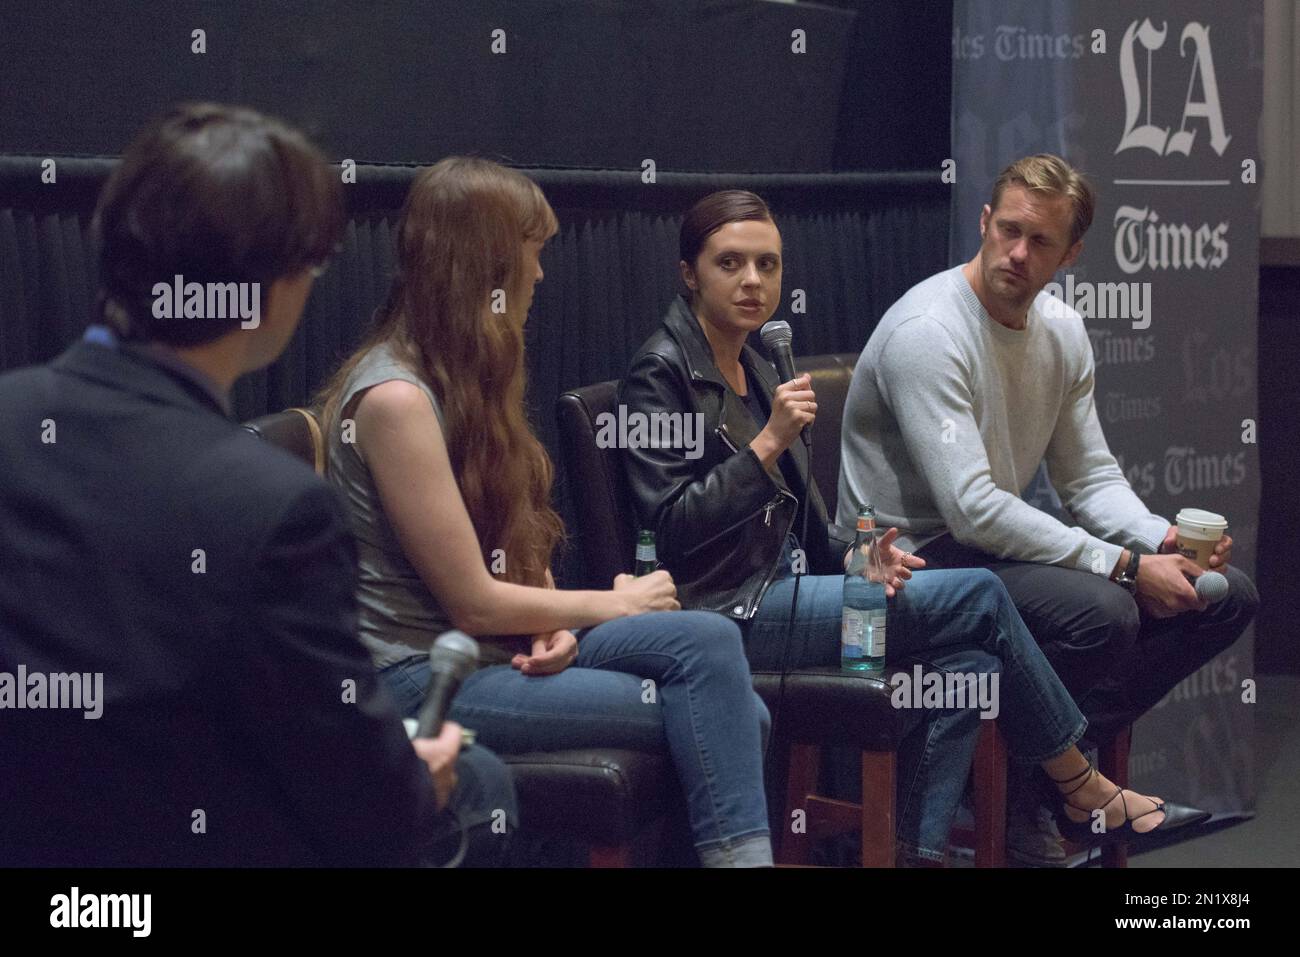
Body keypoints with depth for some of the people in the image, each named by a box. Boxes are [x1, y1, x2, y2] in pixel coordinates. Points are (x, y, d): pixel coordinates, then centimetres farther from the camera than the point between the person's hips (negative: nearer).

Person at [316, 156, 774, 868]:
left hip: (503, 639, 8)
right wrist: (612, 605, -2)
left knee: (711, 642, -14)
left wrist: (554, 621, -7)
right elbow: (473, 602, -15)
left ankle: (739, 848, -12)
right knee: (712, 710, -15)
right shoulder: (395, 396, -17)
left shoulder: (466, 379, 14)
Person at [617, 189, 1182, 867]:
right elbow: (672, 526, -17)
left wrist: (853, 557, 1)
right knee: (978, 596, -11)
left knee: (970, 660, -13)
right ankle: (1085, 791, 6)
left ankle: (916, 849, -12)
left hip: (778, 589, 8)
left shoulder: (754, 370, 17)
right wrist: (770, 443, -23)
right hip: (726, 613, -8)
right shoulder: (661, 372, -9)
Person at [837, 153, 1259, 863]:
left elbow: (1091, 477, 10)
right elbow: (971, 509, -27)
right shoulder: (926, 331, -21)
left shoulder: (1061, 331, 6)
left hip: (1002, 544, 9)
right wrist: (1125, 566, -26)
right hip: (916, 559, -9)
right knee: (1100, 610, -34)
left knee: (1226, 595, 1)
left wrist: (1165, 540, -11)